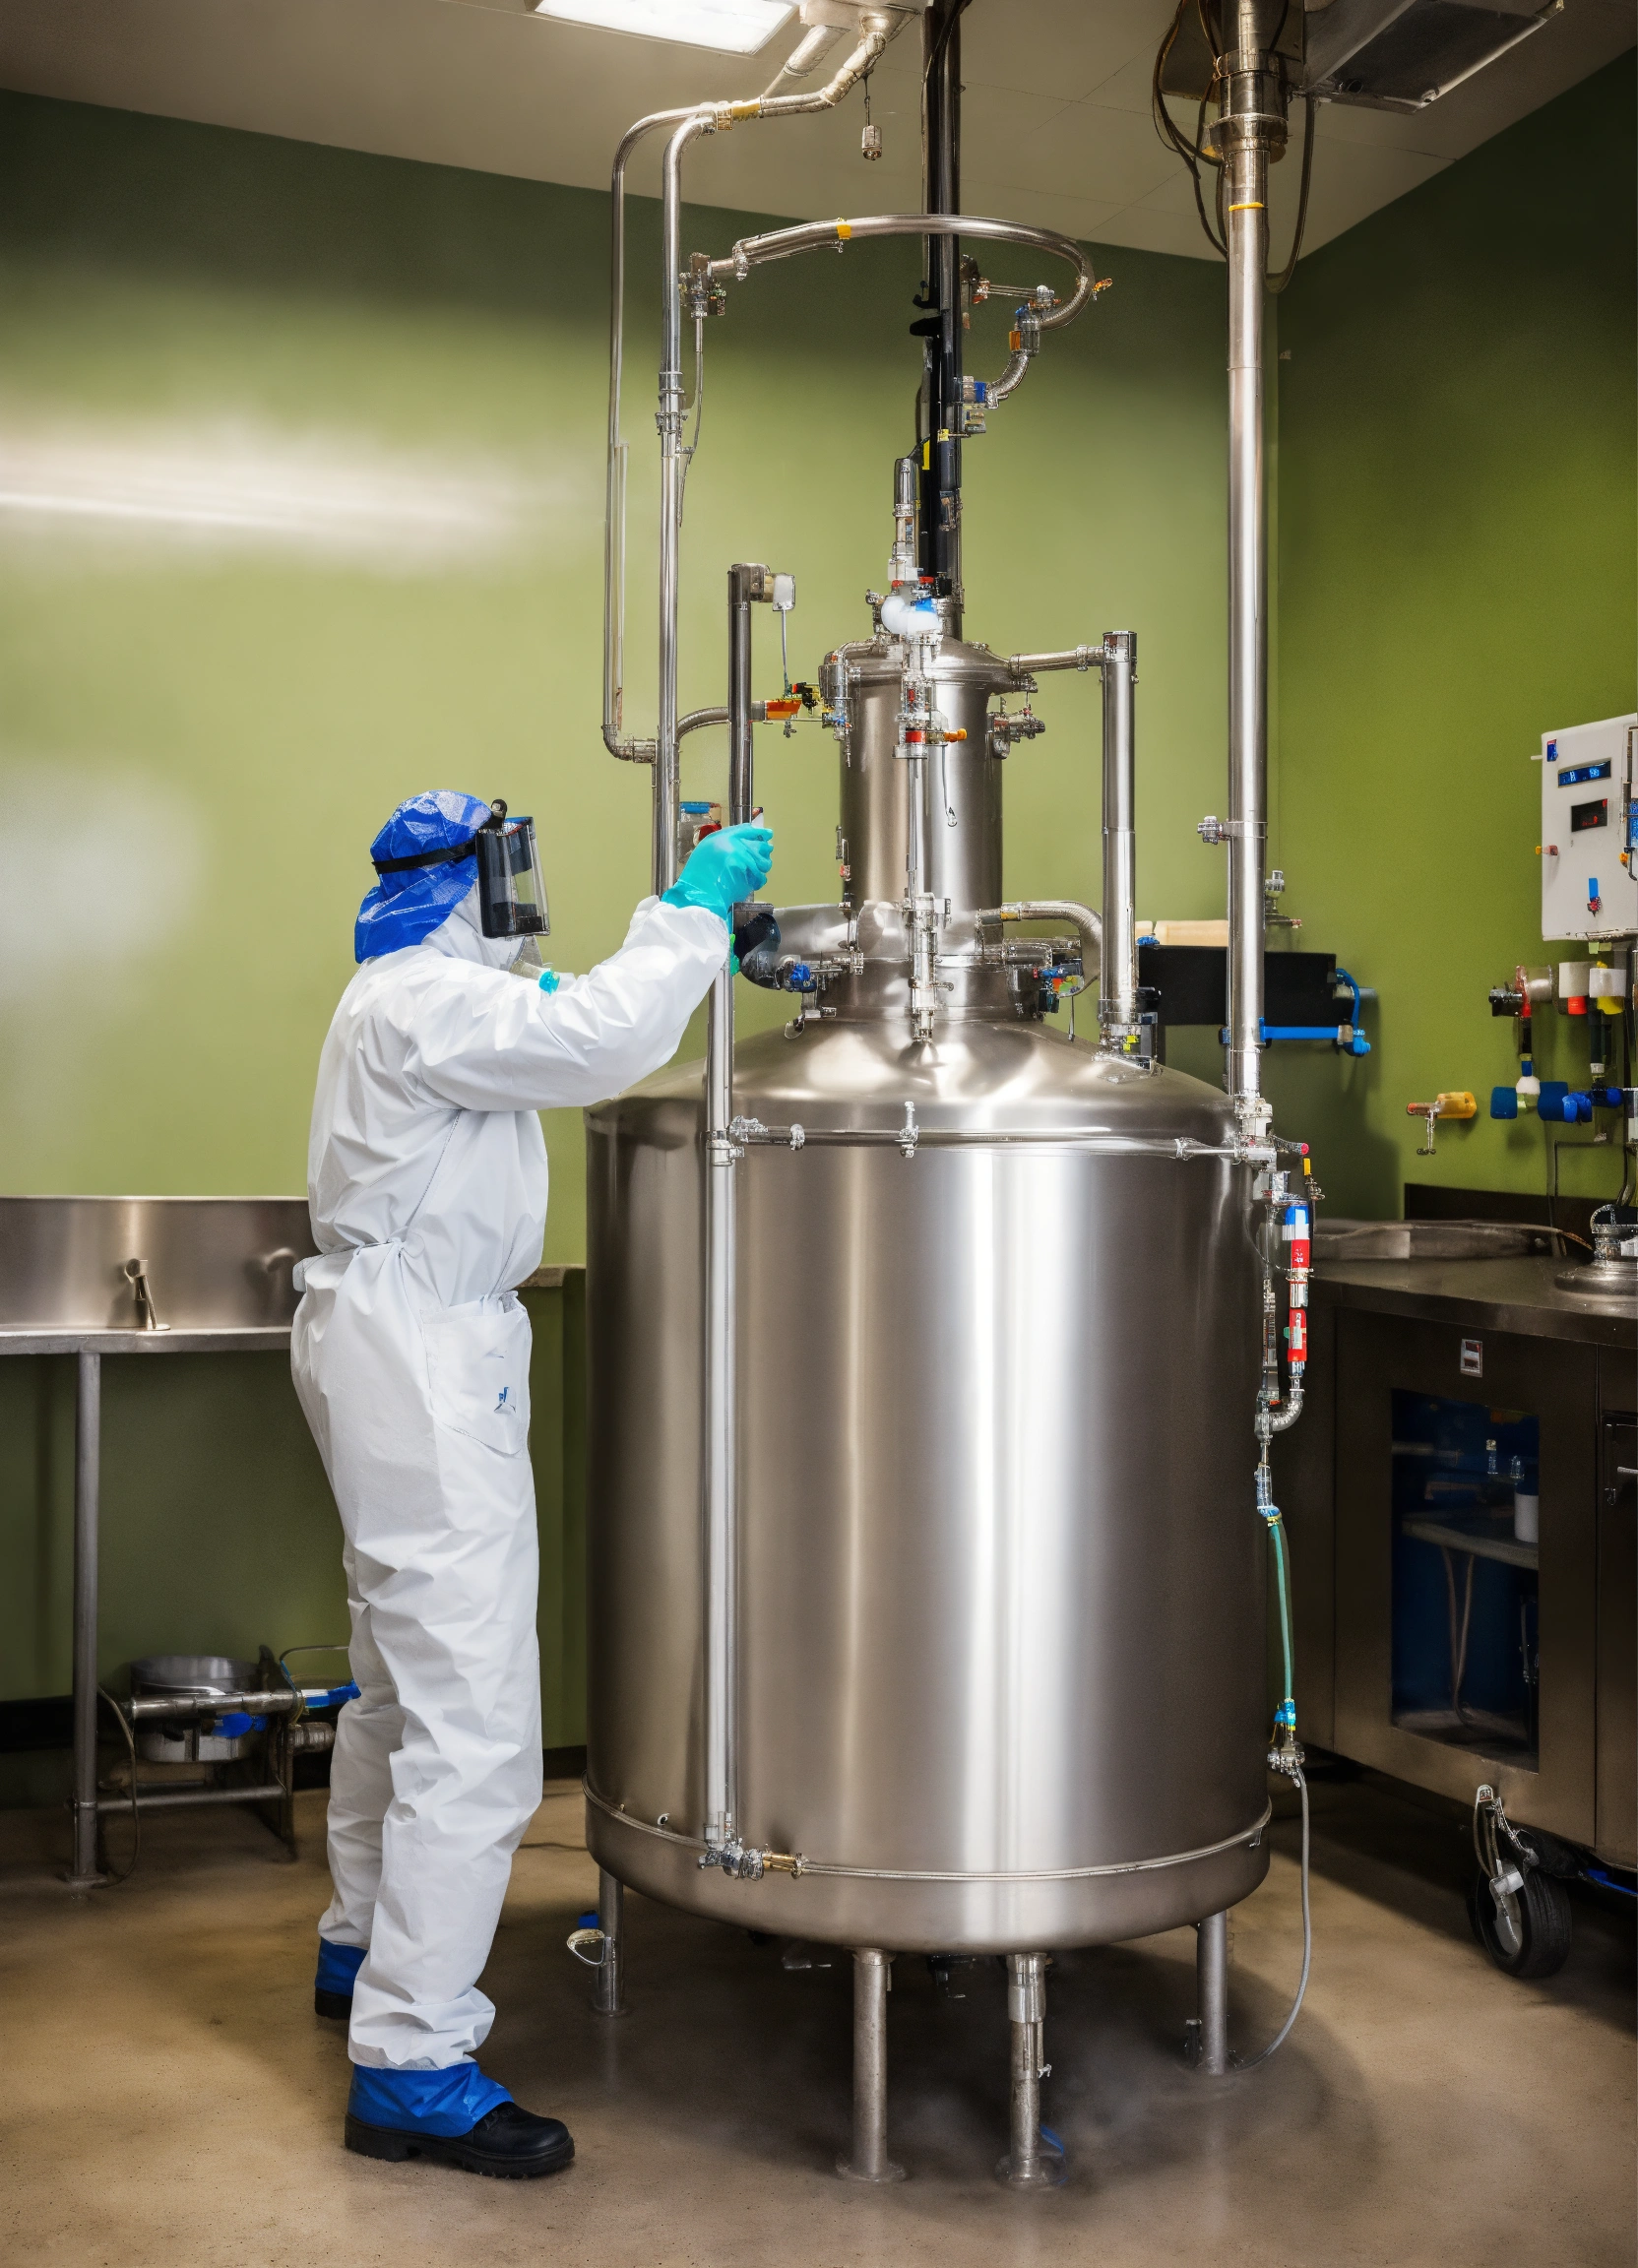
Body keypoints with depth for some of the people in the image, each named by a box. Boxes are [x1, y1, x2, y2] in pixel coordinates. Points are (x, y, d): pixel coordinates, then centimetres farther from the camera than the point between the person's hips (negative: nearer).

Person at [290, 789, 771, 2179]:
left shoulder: (414, 993, 18)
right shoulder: (426, 1000, -17)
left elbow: (566, 1025, 26)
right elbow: (603, 1041, -27)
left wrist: (707, 941, 18)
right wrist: (695, 905, -15)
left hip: (400, 1344, 12)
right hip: (422, 1353, -12)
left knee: (404, 1676, 22)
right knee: (473, 1723, -11)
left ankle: (367, 1951, 39)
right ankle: (411, 2064, -5)